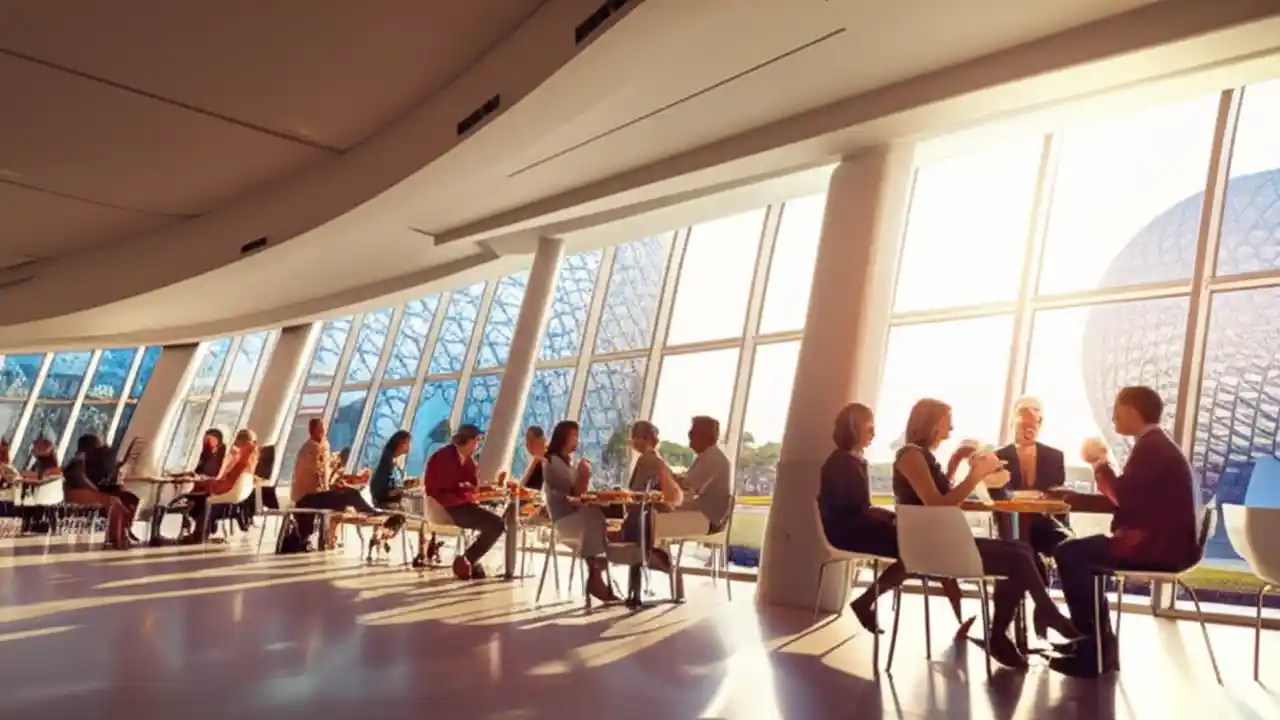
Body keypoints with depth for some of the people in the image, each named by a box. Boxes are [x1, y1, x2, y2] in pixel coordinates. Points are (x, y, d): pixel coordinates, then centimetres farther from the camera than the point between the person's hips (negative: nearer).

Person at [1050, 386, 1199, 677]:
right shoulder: (1156, 444, 16)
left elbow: (1122, 496, -20)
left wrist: (1100, 463, -7)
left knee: (1068, 554, -10)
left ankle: (1095, 649, -2)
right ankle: (1100, 643, 15)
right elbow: (1128, 497, 17)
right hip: (1161, 541, 10)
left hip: (1158, 547, -10)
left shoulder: (1151, 447, -17)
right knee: (1082, 553, 15)